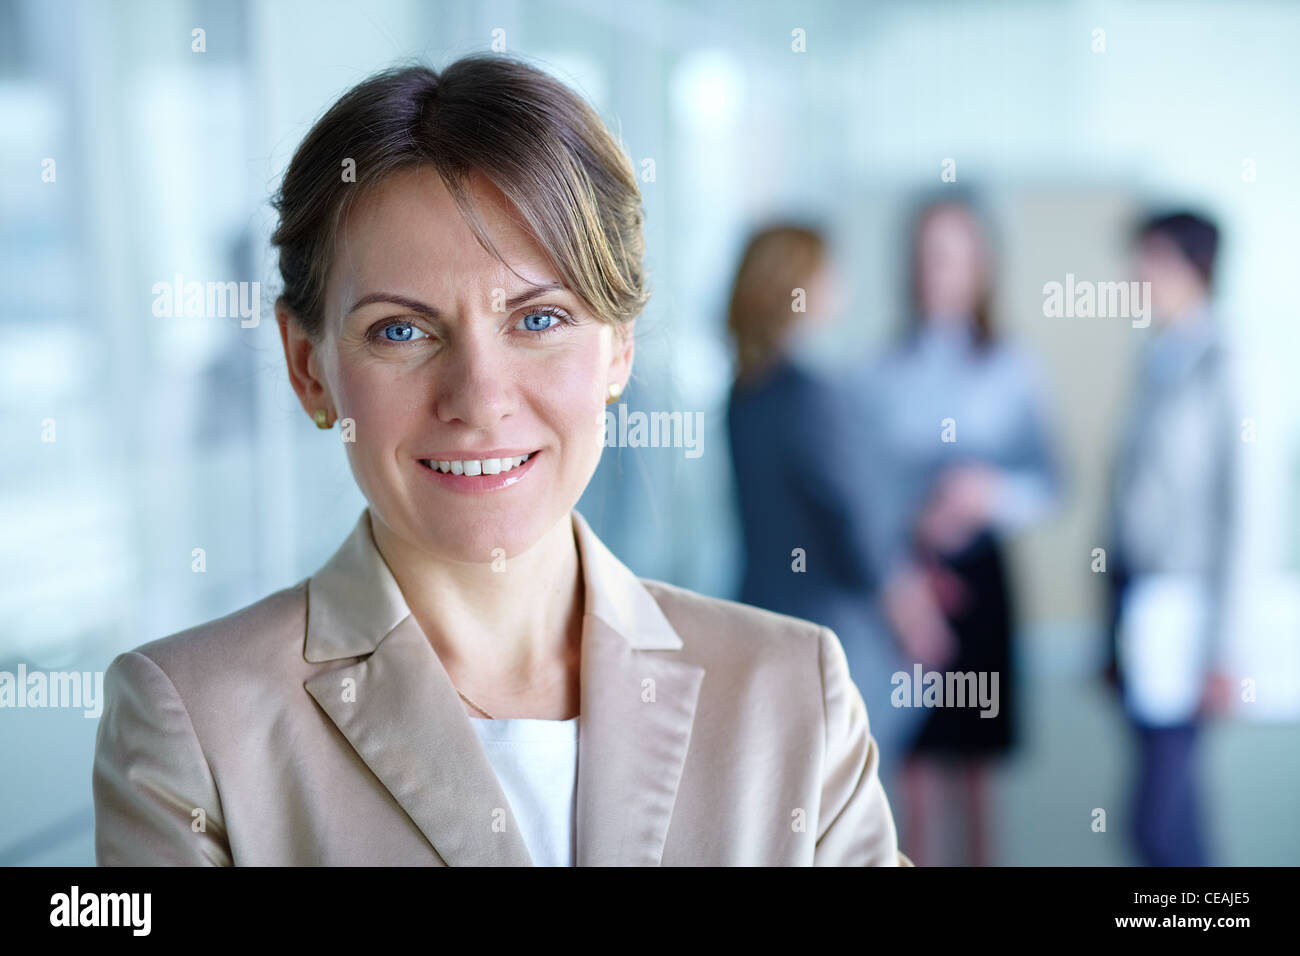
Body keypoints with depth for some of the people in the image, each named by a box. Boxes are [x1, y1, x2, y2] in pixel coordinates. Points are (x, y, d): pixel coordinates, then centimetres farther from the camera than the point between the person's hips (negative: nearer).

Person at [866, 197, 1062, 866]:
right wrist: (894, 577, -17)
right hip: (901, 576, -1)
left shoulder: (1010, 371, 4)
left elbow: (1047, 484, 3)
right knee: (920, 748, 2)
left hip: (977, 574, 1)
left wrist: (992, 491, -17)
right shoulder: (885, 372, 1)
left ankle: (979, 855, 19)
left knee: (976, 745, 8)